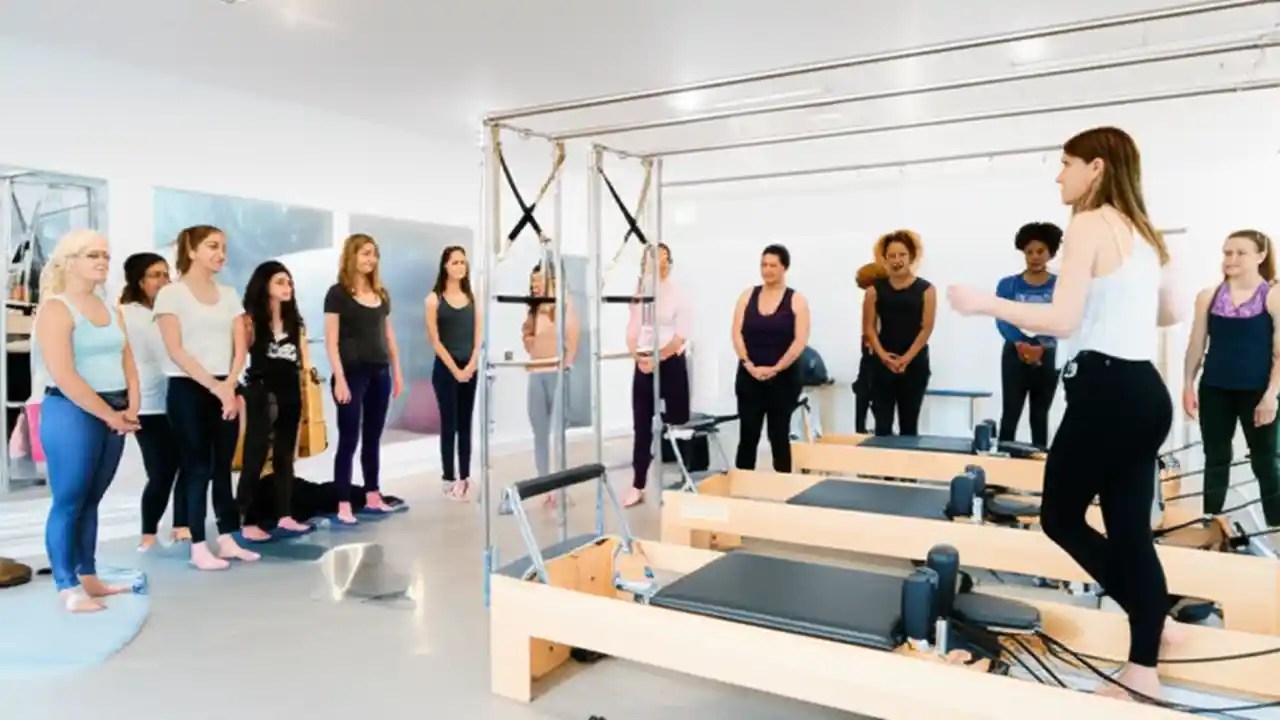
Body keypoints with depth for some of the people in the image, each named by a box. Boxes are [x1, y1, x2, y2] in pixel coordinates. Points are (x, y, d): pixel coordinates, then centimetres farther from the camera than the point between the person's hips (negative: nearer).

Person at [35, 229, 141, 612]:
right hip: (72, 412, -7)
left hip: (114, 415, 7)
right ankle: (68, 587, 5)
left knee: (91, 500, 13)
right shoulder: (56, 308, -8)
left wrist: (130, 409, -2)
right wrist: (110, 415, -14)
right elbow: (63, 375, -17)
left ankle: (88, 576, 20)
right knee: (69, 502, -2)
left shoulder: (107, 308, 15)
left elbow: (127, 362, 12)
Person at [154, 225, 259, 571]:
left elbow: (239, 348, 5)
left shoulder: (229, 295, 11)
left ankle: (227, 540, 17)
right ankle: (198, 547, 8)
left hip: (225, 390, 5)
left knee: (223, 466, 9)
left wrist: (229, 385, -10)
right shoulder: (171, 293, -4)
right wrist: (214, 386, -16)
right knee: (198, 468, -1)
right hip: (188, 390, -5)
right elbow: (176, 351, -12)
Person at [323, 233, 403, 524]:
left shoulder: (381, 293, 13)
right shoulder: (338, 293, -4)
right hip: (352, 373, -6)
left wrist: (397, 372, 13)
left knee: (373, 438, 12)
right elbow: (331, 341, -9)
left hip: (380, 373, 6)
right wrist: (340, 378, -16)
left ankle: (372, 497, 22)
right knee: (349, 439, -3)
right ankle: (343, 505, 2)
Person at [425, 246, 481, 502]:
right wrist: (454, 369, -11)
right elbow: (435, 340, -7)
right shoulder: (434, 299, -3)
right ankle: (449, 480, 6)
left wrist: (471, 365, -8)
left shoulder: (471, 297, 8)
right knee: (449, 424, 0)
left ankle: (465, 478, 14)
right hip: (445, 369, -4)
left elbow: (478, 336, 5)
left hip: (469, 369, 4)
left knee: (465, 425, 8)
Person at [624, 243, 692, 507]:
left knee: (677, 422, 4)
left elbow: (681, 336, -11)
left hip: (671, 363, -3)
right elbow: (632, 329, 4)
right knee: (641, 426, 3)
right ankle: (638, 486, 9)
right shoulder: (639, 293, 8)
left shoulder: (678, 295, -3)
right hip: (643, 364, 3)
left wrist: (657, 358, -18)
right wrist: (637, 356, -12)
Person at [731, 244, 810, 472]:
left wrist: (775, 369, -15)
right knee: (747, 435, 5)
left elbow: (800, 341, -9)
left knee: (779, 436, 8)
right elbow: (737, 333, 0)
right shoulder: (747, 296, 6)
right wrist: (749, 365, -12)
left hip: (783, 379, -2)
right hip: (748, 377, 2)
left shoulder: (796, 301, -1)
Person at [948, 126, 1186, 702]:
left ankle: (1154, 618, 11)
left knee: (1060, 517, 8)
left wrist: (986, 303, -11)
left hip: (1105, 392, -9)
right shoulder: (1145, 233, 15)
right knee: (1130, 528, 11)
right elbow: (1172, 313, 23)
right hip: (1146, 393, 9)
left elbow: (1061, 320, -19)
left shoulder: (1089, 225, -11)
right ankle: (1142, 669, 17)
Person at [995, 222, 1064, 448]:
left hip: (1047, 358, 1)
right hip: (1015, 356, -1)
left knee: (1040, 416, 10)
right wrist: (1020, 344, -27)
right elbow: (1002, 321, -9)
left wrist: (1040, 347, -26)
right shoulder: (1008, 285, 3)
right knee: (1010, 414, -2)